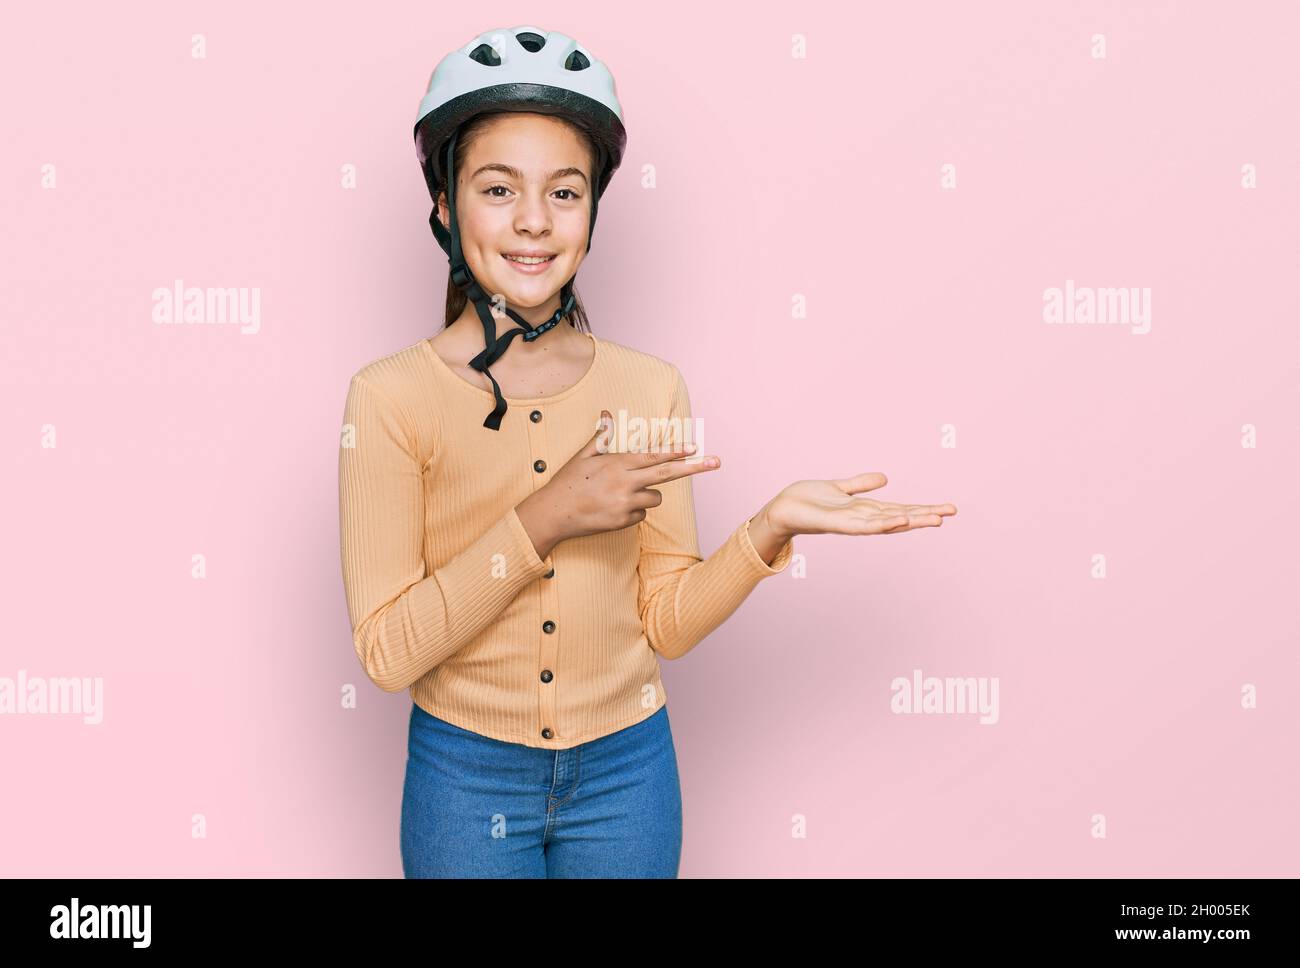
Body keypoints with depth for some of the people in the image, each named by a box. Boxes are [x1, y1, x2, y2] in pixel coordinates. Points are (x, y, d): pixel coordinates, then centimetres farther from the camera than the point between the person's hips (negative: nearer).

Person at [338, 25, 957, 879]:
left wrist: (770, 530, -18)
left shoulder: (653, 389, -4)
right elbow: (388, 652, -15)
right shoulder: (391, 398, -12)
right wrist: (546, 521, -23)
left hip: (628, 771, 2)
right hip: (466, 775, -2)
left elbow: (665, 623, -2)